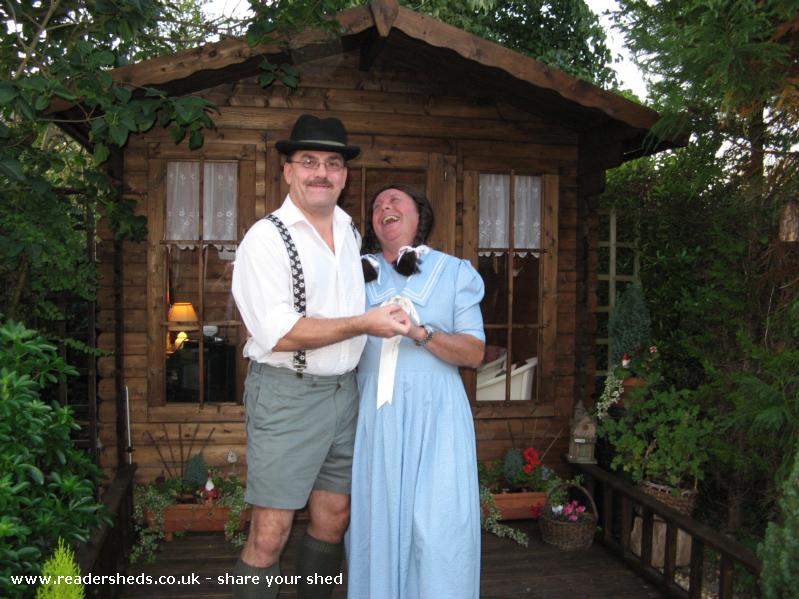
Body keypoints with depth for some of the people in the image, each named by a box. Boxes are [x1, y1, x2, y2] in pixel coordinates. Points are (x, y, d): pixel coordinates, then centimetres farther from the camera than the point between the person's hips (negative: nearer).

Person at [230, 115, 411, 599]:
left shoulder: (351, 232, 12)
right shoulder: (267, 238, -10)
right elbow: (280, 334, -19)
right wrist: (365, 324, -19)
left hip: (344, 391, 7)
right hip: (286, 395, -6)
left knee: (334, 518, 14)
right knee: (270, 535, -2)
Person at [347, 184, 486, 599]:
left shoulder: (454, 272, 8)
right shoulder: (360, 273, 14)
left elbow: (474, 353, 0)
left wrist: (419, 332, -14)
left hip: (434, 414, -2)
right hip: (375, 416, 2)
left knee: (438, 526, -7)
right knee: (376, 520, 4)